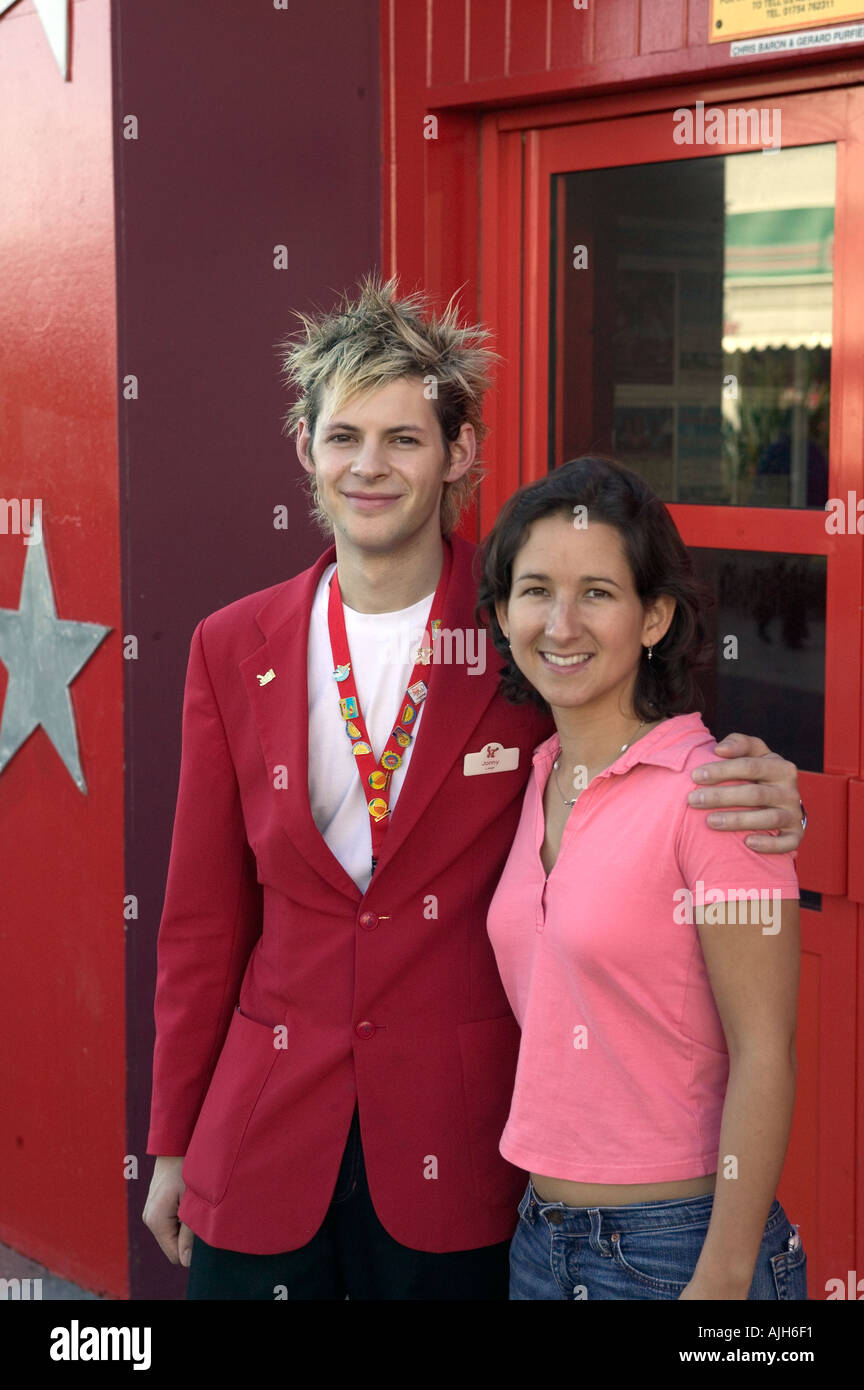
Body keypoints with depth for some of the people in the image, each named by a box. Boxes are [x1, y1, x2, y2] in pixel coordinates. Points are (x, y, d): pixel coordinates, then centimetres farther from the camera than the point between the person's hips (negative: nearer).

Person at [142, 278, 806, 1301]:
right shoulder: (232, 649, 1)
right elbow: (203, 916, 6)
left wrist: (754, 796, -20)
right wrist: (172, 1144, 9)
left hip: (456, 1147, -2)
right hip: (262, 1145, 2)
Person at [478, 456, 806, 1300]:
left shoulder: (713, 791, -15)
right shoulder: (539, 783, 5)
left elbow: (764, 1057, -15)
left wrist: (722, 1279, -17)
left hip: (675, 1244, -6)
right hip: (541, 1237, 7)